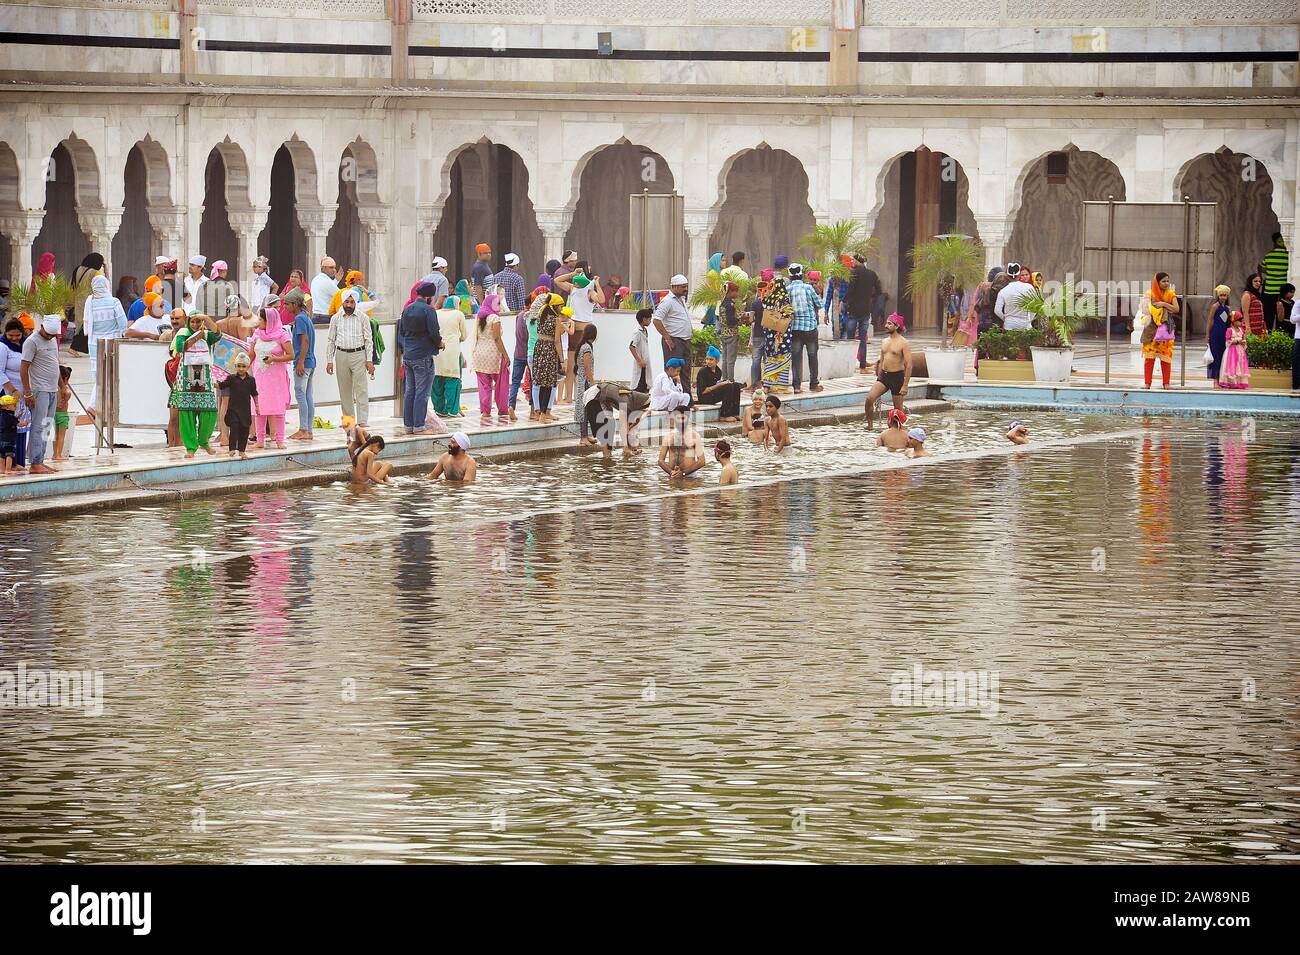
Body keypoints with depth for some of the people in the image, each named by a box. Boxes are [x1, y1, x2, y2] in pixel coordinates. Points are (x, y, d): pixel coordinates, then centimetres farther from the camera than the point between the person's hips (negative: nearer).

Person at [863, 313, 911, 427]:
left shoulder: (903, 343, -10)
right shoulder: (884, 342, 11)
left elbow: (909, 365, -12)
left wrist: (905, 385, -17)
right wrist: (878, 378, 19)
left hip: (897, 376, -5)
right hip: (883, 375, 5)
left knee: (898, 408, 3)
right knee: (869, 398, -14)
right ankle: (870, 425, -5)